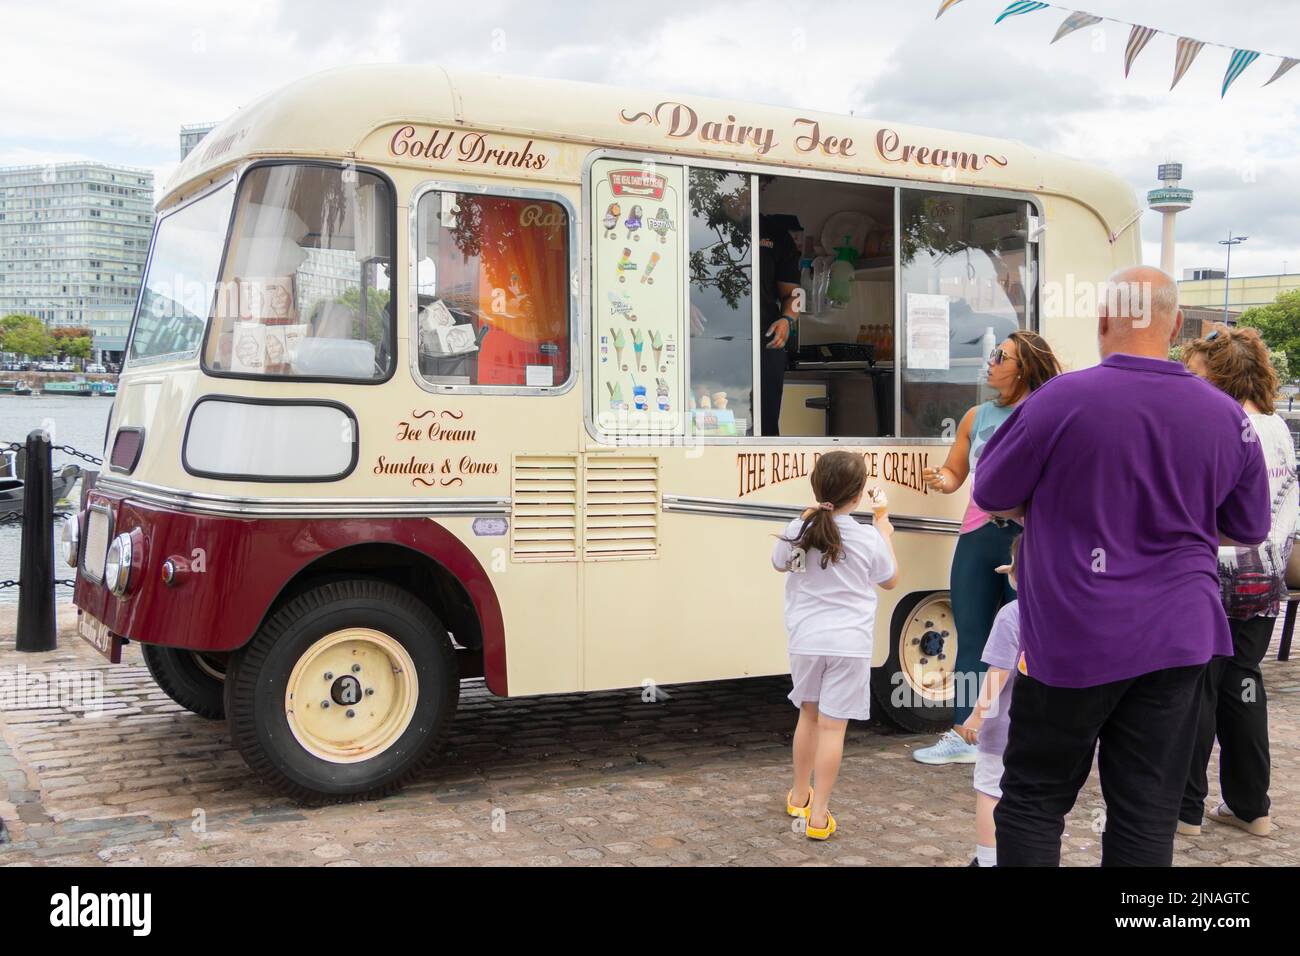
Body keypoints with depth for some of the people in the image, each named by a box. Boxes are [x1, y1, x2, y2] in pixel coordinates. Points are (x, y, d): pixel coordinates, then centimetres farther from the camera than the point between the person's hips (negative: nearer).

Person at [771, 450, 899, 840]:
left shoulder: (797, 531, -6)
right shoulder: (869, 539, -10)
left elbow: (780, 564, 17)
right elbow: (889, 580, 9)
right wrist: (883, 525, 15)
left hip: (806, 640, 3)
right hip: (849, 644, -3)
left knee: (809, 714, 20)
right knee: (833, 724, -1)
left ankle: (799, 796, 34)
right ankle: (818, 815, 1)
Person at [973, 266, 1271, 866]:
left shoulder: (1063, 399, -13)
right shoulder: (1226, 415, 0)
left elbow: (991, 497, -1)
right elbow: (1249, 529, 13)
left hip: (1073, 640, -3)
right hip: (1178, 637, 4)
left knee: (1033, 800, 10)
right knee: (1148, 815, 10)